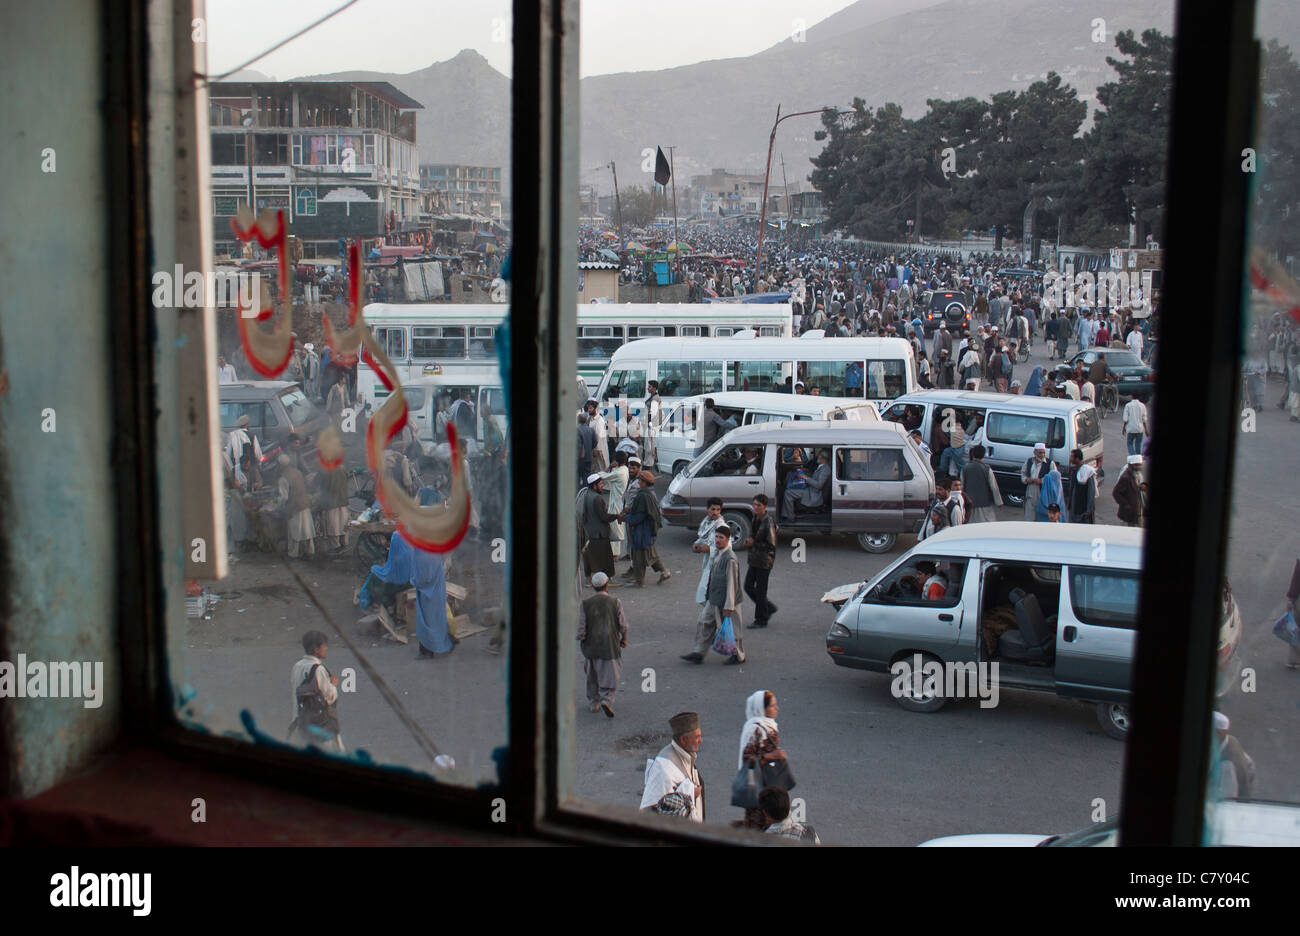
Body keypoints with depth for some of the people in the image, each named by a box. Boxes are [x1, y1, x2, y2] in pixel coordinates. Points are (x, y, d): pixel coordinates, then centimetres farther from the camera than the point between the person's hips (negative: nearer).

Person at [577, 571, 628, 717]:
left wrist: (581, 637, 10)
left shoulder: (585, 605, -11)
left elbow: (580, 631, -11)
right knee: (611, 676, 11)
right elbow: (623, 626, -4)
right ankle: (607, 700, -9)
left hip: (591, 647, 2)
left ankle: (594, 703, 31)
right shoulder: (615, 603, -11)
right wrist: (623, 639, 13)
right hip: (611, 647, -1)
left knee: (593, 676, 20)